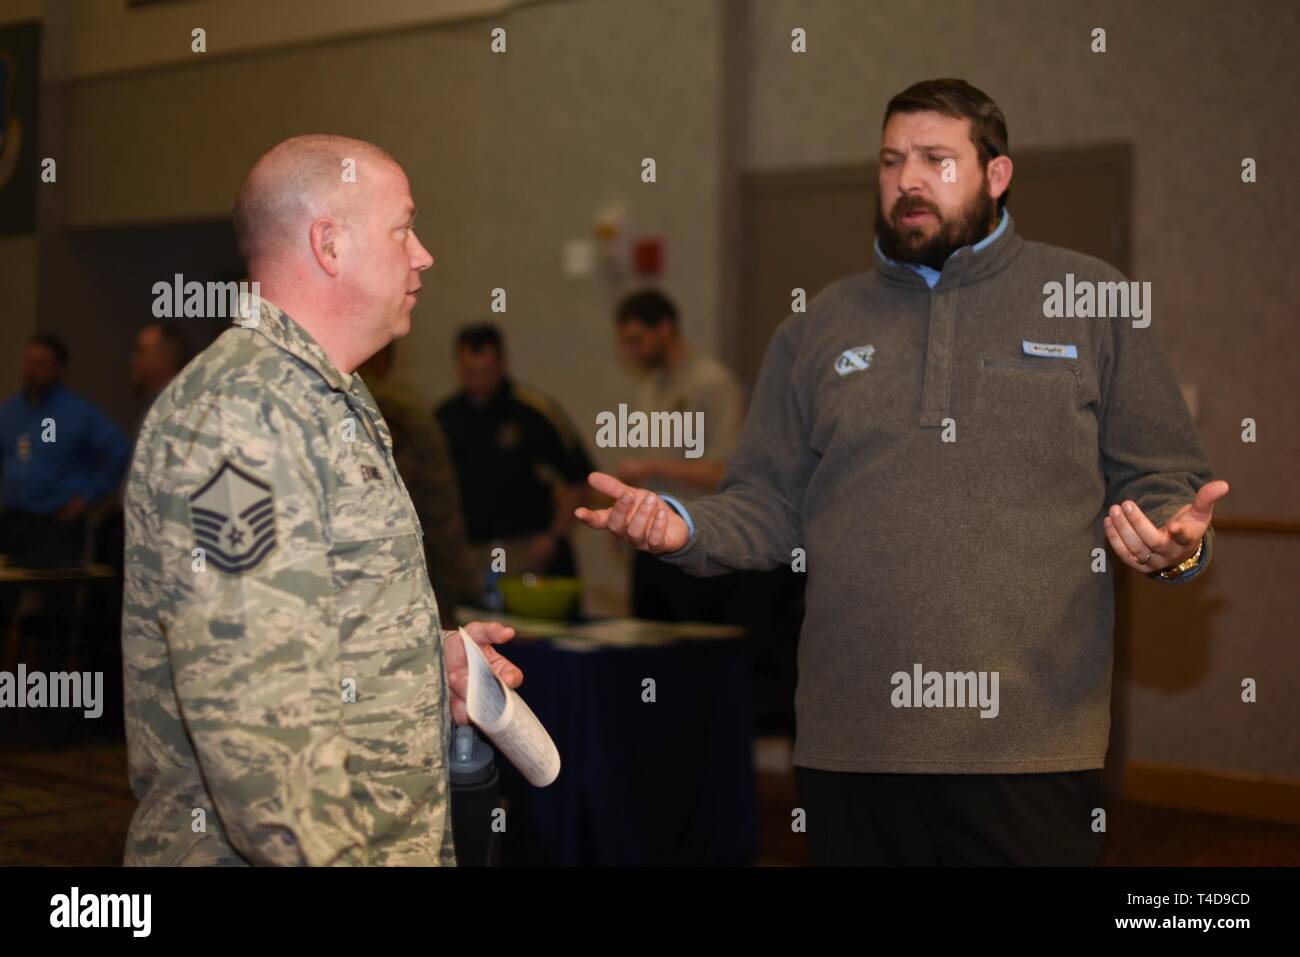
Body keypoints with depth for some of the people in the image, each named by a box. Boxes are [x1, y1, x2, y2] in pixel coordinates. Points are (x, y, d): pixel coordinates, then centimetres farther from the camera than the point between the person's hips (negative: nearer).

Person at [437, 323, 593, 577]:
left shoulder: (537, 411, -5)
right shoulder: (445, 417, 6)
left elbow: (578, 481, -2)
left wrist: (554, 536, -8)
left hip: (526, 549, -3)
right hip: (468, 551, 3)